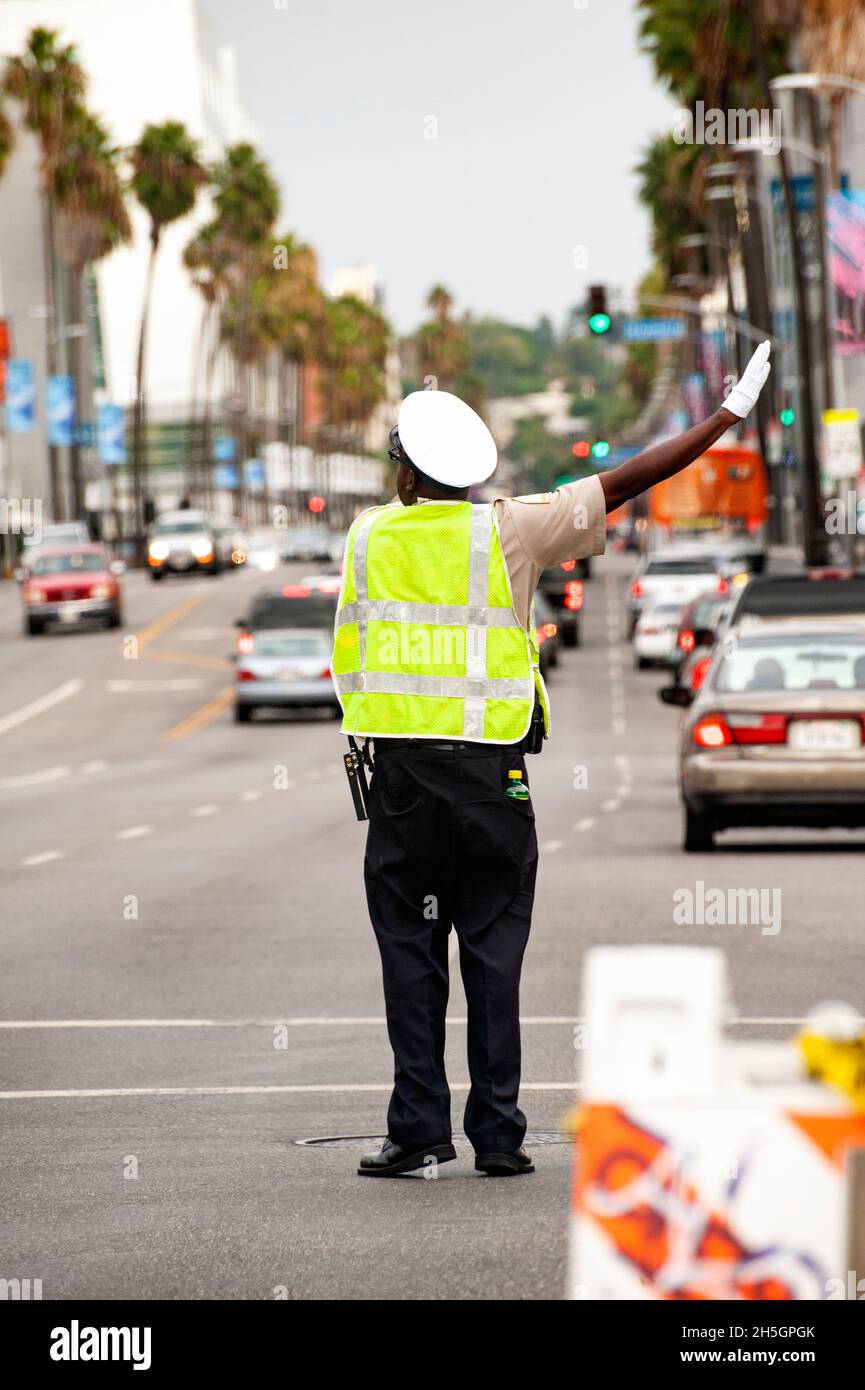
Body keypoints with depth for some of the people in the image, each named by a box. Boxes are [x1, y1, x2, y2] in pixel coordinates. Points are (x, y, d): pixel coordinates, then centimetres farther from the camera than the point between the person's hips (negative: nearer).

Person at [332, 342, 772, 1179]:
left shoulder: (369, 535, 5)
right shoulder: (508, 531, 0)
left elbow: (347, 659, 10)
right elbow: (623, 485, 2)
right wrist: (726, 419, 8)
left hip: (399, 769, 1)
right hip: (492, 771, -1)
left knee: (410, 951, 5)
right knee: (493, 952, 4)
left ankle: (419, 1127, 1)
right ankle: (497, 1135, 3)